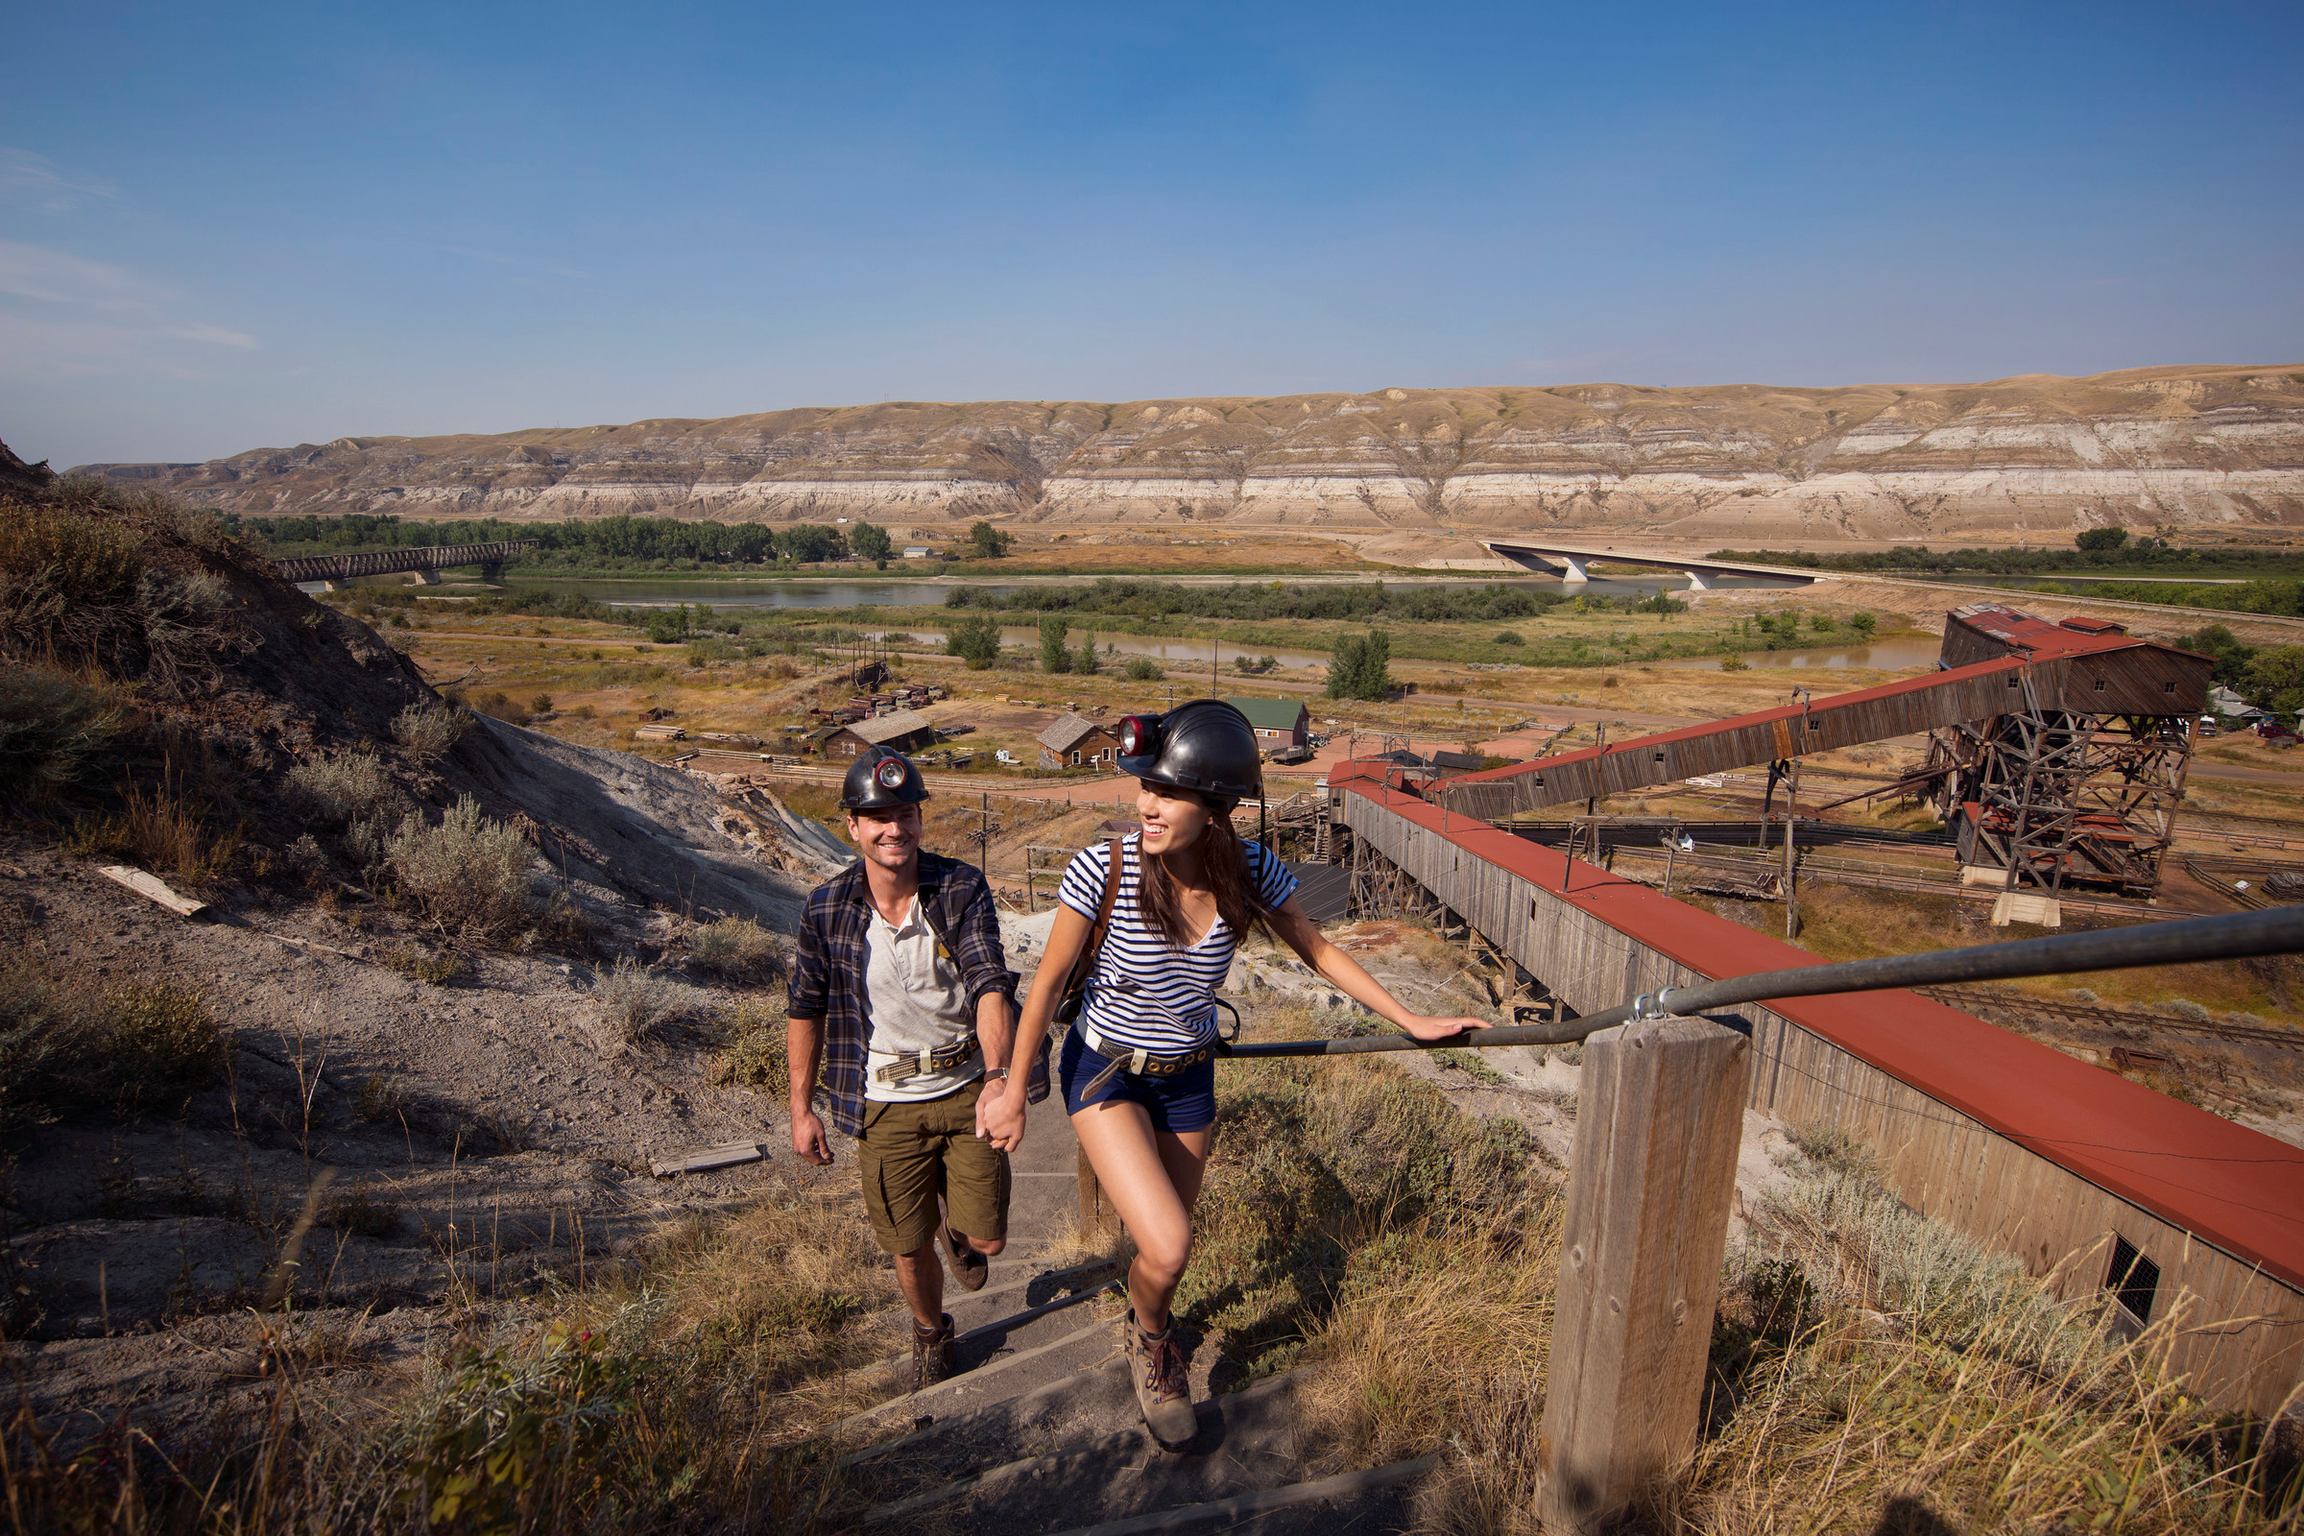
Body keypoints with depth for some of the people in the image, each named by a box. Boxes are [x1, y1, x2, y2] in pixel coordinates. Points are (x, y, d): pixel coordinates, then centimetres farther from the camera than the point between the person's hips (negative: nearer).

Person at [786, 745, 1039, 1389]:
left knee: (987, 1239, 7)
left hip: (966, 1090, 0)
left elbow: (990, 984, -27)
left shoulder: (963, 888, -15)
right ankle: (930, 1335, 47)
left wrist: (997, 1077, -42)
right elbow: (806, 1012, 3)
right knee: (910, 1246, 13)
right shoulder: (827, 909, -10)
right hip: (886, 1105, 1)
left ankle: (957, 1233, 46)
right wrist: (801, 1109, 6)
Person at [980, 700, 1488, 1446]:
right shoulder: (1103, 870, -27)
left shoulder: (1252, 872, -19)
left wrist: (1413, 1021, 2)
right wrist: (1014, 1088, -6)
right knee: (1168, 1249, -17)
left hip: (1189, 1078, 3)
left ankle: (1143, 1327, 57)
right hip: (1105, 1072, -3)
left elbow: (1319, 952, -1)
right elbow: (1049, 980, -13)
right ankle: (1151, 1334, 20)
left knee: (1166, 1234, 20)